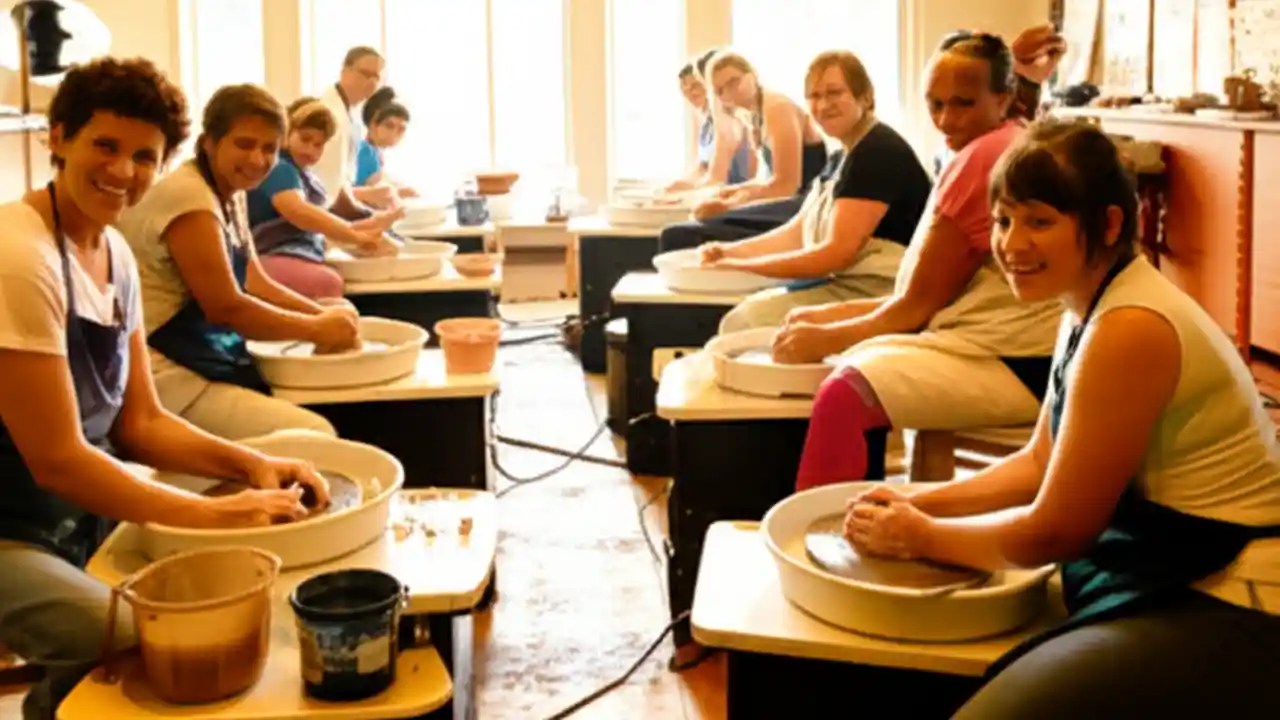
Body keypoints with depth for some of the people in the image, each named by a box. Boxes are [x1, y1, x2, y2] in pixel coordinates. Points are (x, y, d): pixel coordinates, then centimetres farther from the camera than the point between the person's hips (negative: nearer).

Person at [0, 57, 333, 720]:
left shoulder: (116, 253, 4)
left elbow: (139, 423, 7)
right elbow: (56, 459, -23)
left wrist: (249, 465, -9)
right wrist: (214, 514, -21)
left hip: (81, 512, 8)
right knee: (146, 648, -26)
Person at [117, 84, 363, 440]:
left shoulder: (232, 194, 11)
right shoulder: (187, 197, -18)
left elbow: (255, 283, 16)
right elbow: (225, 307, -19)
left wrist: (326, 314, -1)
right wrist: (317, 328, -10)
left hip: (208, 357, 10)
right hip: (166, 372, -10)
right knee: (314, 439, -20)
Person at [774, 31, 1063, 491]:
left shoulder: (981, 158, -12)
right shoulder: (1011, 148, 20)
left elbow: (919, 304, -9)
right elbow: (931, 295, 16)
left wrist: (827, 338, 2)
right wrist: (831, 316, 10)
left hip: (1016, 364, -12)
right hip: (1005, 347, 12)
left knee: (843, 397, -25)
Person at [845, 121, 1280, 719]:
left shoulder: (1130, 331, -22)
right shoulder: (1089, 306, 8)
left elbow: (1054, 531, -16)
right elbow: (1041, 462, 17)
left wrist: (920, 537, -3)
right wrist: (919, 504, 5)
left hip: (1222, 617, -9)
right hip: (1158, 583, 9)